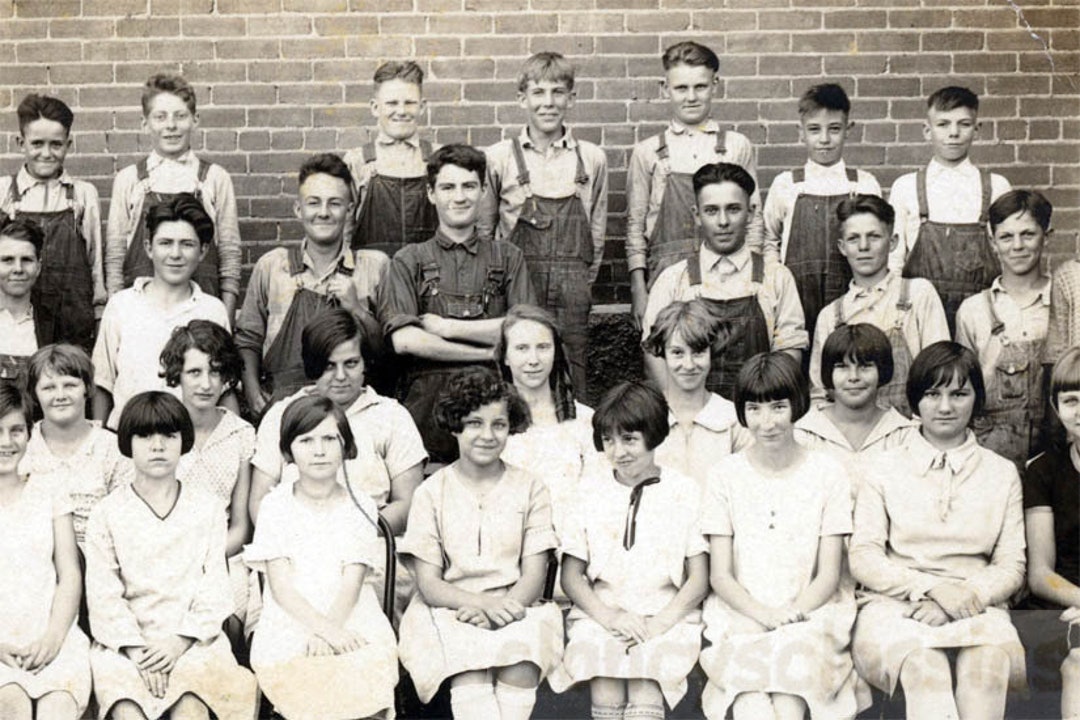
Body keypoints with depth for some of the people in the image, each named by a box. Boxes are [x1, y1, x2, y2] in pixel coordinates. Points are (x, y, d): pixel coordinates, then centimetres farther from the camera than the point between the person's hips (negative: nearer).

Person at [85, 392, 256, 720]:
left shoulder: (207, 508, 10)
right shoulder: (107, 514, 8)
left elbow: (214, 586, 5)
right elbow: (104, 594, 1)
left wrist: (179, 642, -9)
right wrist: (136, 650, -11)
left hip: (191, 639, 0)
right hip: (126, 642, 0)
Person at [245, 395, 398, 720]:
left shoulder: (360, 506, 8)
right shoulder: (275, 506, 5)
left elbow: (351, 585, -1)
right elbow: (281, 587, -3)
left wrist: (326, 635, -18)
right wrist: (326, 630, -17)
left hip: (351, 619, 1)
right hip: (290, 624, -1)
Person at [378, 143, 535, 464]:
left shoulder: (508, 257, 16)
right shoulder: (408, 261, 12)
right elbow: (403, 339, -3)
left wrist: (447, 327, -1)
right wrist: (490, 354, -3)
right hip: (428, 398, -1)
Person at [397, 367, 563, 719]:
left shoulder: (529, 488, 10)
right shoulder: (432, 493, 8)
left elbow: (534, 575, 4)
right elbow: (428, 583, 1)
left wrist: (502, 608, -18)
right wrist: (483, 603, -19)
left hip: (515, 609, 1)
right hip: (450, 614, -1)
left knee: (521, 670, -34)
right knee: (469, 679, -34)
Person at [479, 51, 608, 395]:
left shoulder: (592, 158, 7)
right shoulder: (498, 158, 1)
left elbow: (597, 227, 12)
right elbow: (483, 228, 7)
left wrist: (585, 282, 8)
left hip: (572, 288, 1)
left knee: (571, 372, 2)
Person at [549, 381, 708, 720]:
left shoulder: (685, 492, 7)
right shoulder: (590, 493, 13)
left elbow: (699, 580, 4)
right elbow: (571, 576, 10)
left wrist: (659, 623, -11)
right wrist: (609, 615, -8)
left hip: (666, 618, -1)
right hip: (599, 615, 1)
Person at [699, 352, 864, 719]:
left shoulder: (827, 472, 6)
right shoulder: (725, 475, 7)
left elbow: (828, 575, 3)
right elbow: (720, 576, 3)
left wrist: (793, 614, -14)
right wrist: (765, 615, -14)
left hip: (809, 616, 0)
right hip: (741, 618, 0)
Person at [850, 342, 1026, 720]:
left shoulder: (1001, 473, 18)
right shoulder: (886, 468, 14)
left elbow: (1012, 566, 11)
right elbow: (862, 558, 5)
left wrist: (969, 595, -10)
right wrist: (930, 587, -11)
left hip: (975, 608, 1)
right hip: (894, 607, -1)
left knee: (988, 662, -36)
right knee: (922, 664, -37)